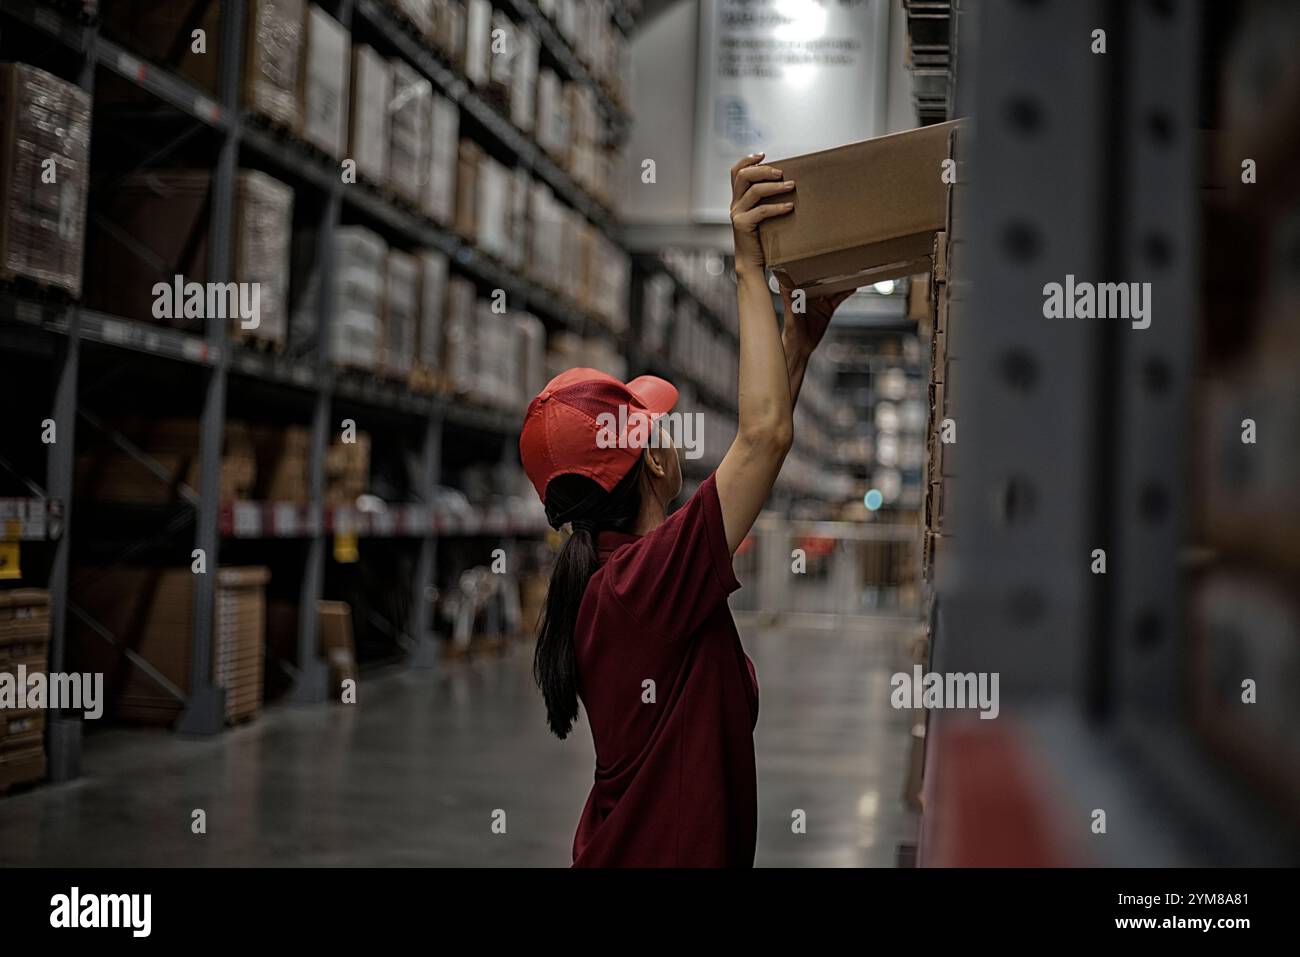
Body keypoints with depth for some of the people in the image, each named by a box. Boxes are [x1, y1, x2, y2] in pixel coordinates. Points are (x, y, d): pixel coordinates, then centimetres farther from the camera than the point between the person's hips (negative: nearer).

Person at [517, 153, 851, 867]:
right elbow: (765, 433, -28)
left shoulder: (612, 568, 3)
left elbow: (753, 450, 14)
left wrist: (802, 336, 15)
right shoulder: (647, 577, -23)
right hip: (665, 851, -9)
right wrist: (750, 270, -20)